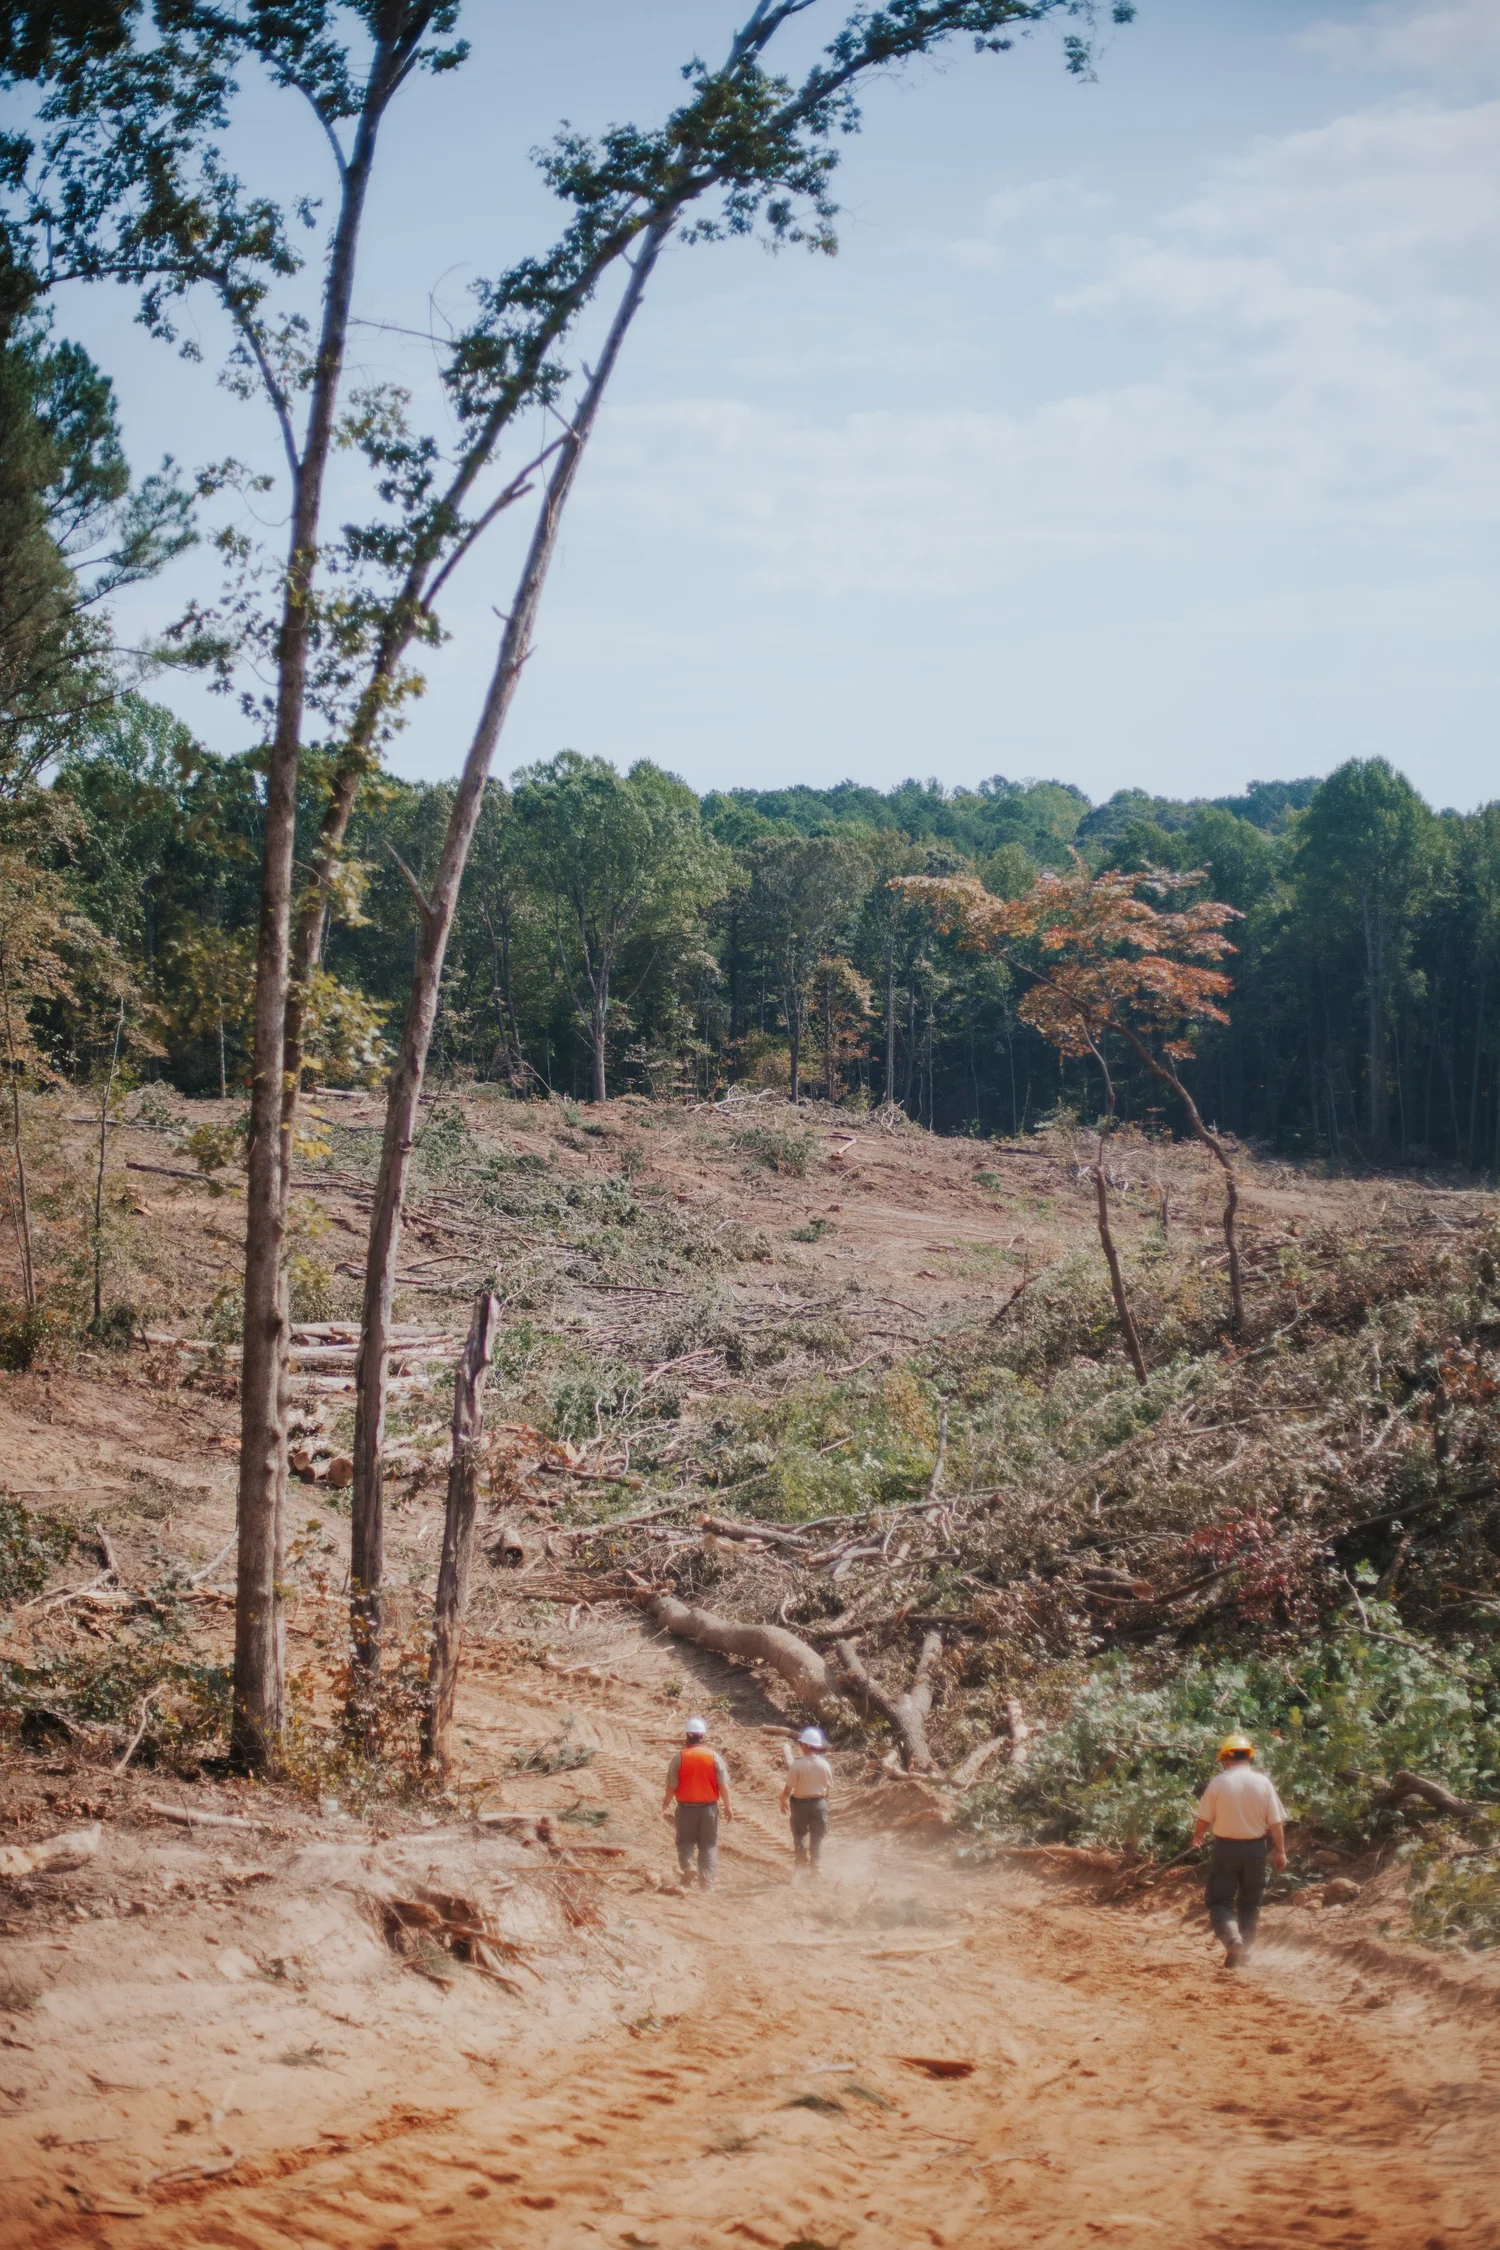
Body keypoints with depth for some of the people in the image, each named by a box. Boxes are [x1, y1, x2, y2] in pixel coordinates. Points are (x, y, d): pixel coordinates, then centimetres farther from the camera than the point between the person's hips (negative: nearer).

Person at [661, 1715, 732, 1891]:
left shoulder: (679, 1757, -8)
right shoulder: (714, 1756, -5)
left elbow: (672, 1785, -5)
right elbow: (723, 1785, -4)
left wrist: (666, 1801, 15)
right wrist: (727, 1807, 7)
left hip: (686, 1807, -1)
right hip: (709, 1807, 1)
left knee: (685, 1843, 13)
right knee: (708, 1845, 10)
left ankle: (687, 1867, -13)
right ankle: (707, 1884, 7)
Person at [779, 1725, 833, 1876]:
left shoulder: (797, 1764, -19)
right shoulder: (824, 1764, -9)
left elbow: (789, 1788, -15)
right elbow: (829, 1787, 1)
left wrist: (783, 1801, 3)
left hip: (800, 1803, -3)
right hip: (819, 1803, 3)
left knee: (800, 1835, 16)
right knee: (817, 1838, 14)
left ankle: (802, 1863, 13)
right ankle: (816, 1868, 17)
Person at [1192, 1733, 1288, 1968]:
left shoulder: (1218, 1783, -9)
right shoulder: (1263, 1782, -5)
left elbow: (1203, 1820, -5)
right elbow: (1276, 1822, -2)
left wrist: (1197, 1838, 16)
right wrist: (1280, 1851, 10)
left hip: (1225, 1847, -2)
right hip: (1255, 1847, 2)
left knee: (1220, 1901, 4)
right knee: (1250, 1902, 17)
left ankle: (1232, 1939, -20)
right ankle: (1245, 1949, 18)